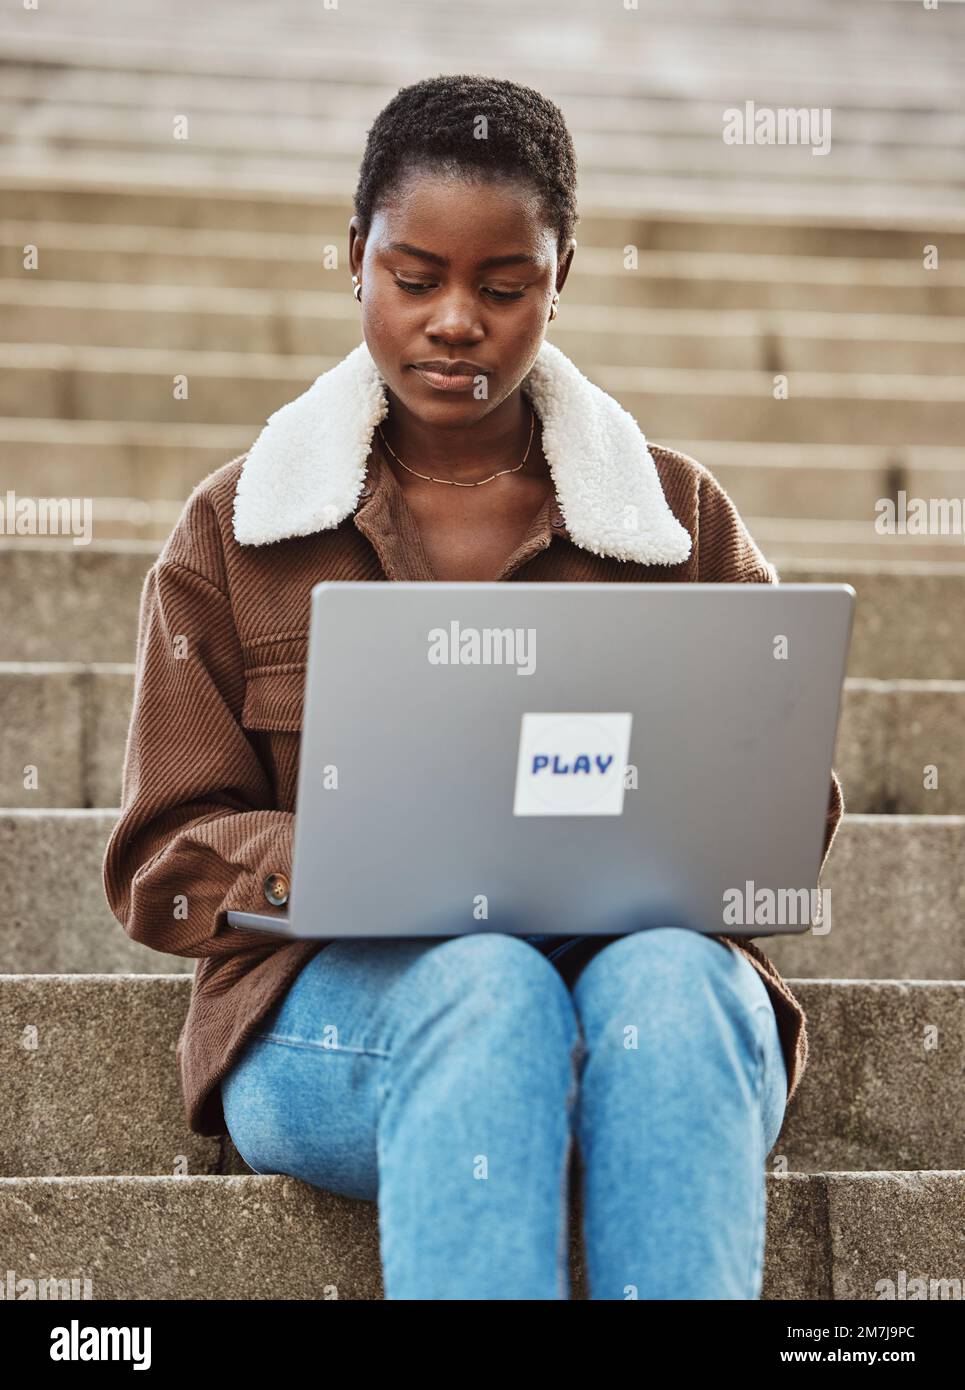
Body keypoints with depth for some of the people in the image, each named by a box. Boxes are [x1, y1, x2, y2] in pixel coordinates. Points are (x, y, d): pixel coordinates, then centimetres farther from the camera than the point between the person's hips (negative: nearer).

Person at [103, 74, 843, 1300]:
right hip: (339, 998, -1)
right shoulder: (237, 529, 14)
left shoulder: (680, 517, 17)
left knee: (671, 978, -36)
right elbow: (165, 865, 9)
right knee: (487, 984, -37)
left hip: (646, 958, 1)